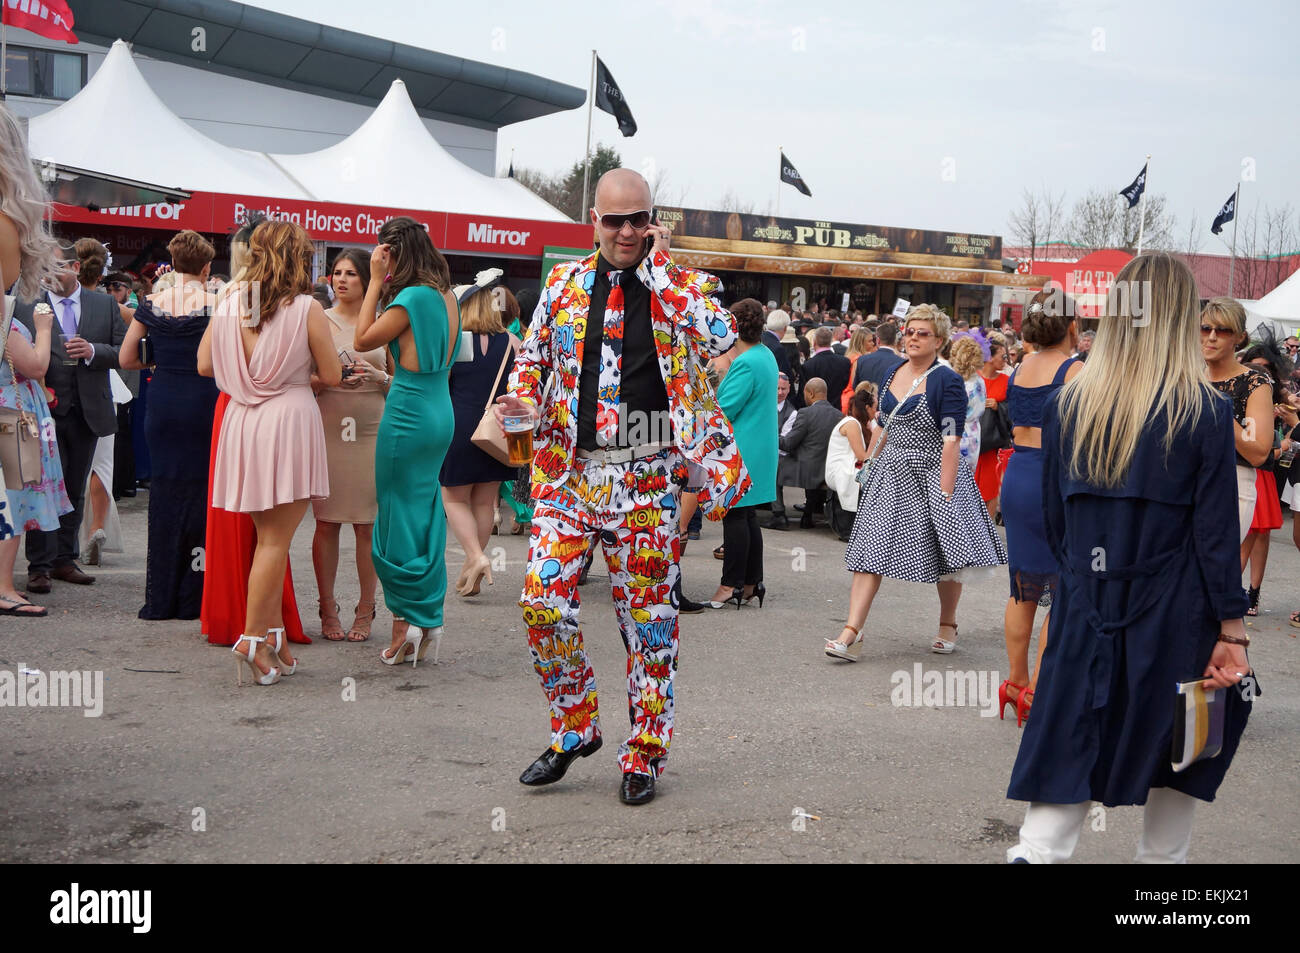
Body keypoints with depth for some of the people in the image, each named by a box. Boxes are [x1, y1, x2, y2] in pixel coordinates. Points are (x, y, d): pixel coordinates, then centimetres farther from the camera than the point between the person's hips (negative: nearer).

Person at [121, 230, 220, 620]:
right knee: (199, 491, 5)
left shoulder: (152, 305, 2)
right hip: (202, 404, -3)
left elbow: (127, 359, 6)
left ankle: (161, 598, 13)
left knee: (164, 491, 10)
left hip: (162, 403, 3)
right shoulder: (216, 305, -7)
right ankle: (193, 598, 5)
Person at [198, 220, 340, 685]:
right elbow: (331, 374, -4)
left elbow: (205, 364, 8)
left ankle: (274, 634, 17)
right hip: (289, 418, -5)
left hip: (242, 418, 5)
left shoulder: (229, 304, 6)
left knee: (268, 536, 13)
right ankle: (254, 637, -4)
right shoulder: (307, 308, -7)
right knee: (276, 539, -2)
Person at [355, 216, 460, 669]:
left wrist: (376, 281, -6)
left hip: (409, 415, -8)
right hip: (440, 412, 8)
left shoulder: (413, 297, -16)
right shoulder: (446, 295, 9)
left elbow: (363, 339, -10)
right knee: (427, 512, 12)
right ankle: (429, 620, 16)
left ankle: (406, 619, 5)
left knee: (400, 515, 1)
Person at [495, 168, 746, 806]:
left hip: (648, 478, -2)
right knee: (542, 602, -6)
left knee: (648, 619, 3)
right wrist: (526, 402, -4)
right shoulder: (563, 284, 10)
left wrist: (659, 267, -12)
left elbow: (719, 337, -15)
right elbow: (531, 357, 18)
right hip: (570, 471, 2)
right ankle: (575, 729, 15)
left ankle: (644, 753, 18)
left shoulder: (684, 287, 3)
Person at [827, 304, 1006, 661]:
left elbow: (950, 442, -17)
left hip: (931, 473, -5)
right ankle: (851, 633, -10)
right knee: (870, 549, -5)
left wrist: (945, 494, -22)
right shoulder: (894, 374, 8)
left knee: (945, 554, 9)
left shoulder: (947, 381, -12)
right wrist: (870, 466, 14)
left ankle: (947, 626, 31)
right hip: (890, 472, 5)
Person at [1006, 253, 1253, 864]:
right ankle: (1163, 856, 23)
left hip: (1086, 608, 2)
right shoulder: (1205, 411, -9)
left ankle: (1035, 853, -7)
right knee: (1179, 745, 15)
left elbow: (1053, 517, 7)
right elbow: (1216, 530, -9)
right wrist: (1232, 632, -3)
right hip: (1176, 617, -2)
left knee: (1071, 746, 5)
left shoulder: (1069, 404, 0)